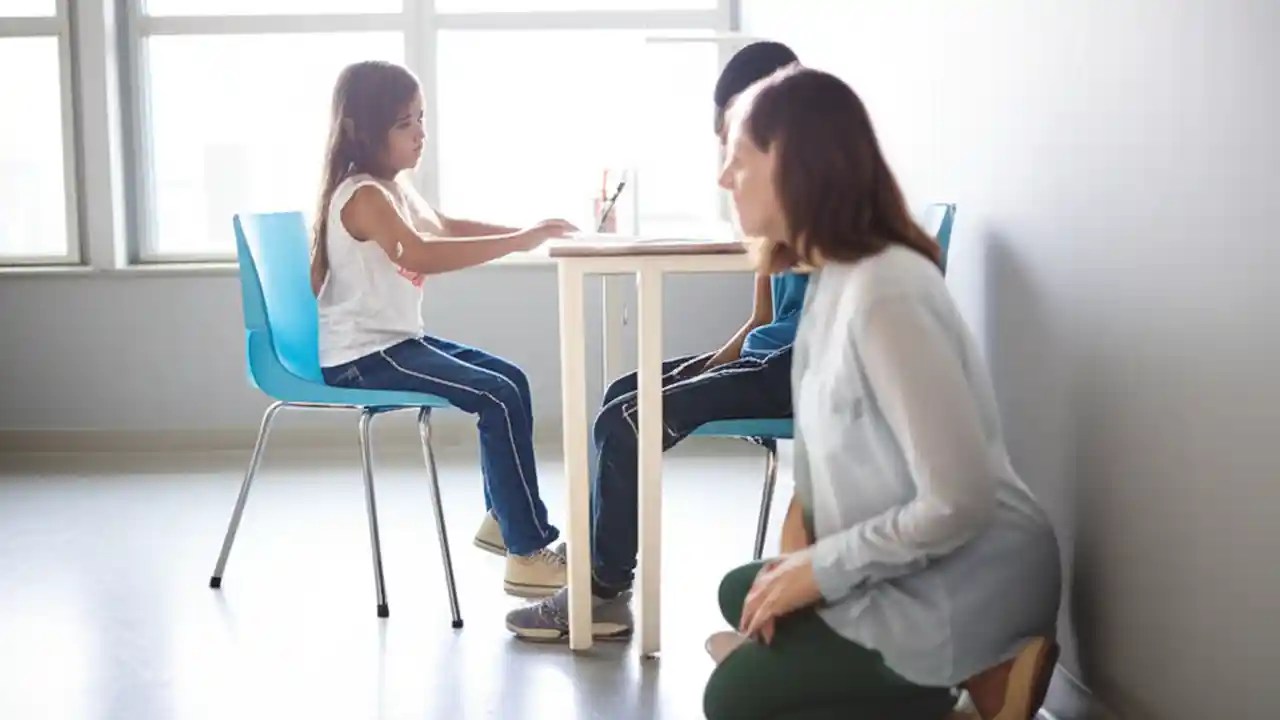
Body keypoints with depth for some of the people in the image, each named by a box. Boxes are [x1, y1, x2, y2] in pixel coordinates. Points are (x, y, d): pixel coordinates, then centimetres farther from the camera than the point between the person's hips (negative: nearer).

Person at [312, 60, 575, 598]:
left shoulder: (394, 189, 13)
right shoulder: (361, 195, -19)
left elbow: (443, 228, 30)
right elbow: (418, 255, -37)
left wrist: (525, 231, 16)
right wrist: (518, 242, -37)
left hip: (397, 341, 11)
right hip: (361, 356, -11)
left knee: (510, 380, 15)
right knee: (499, 398, -19)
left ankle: (502, 516, 26)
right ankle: (528, 553, -15)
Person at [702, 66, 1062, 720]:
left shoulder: (885, 295, -26)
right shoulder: (833, 278, 5)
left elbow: (958, 502, -28)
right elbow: (827, 449, 12)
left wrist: (821, 568, -17)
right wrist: (799, 545, -5)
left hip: (963, 588, -9)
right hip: (911, 565, 9)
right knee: (740, 593, 23)